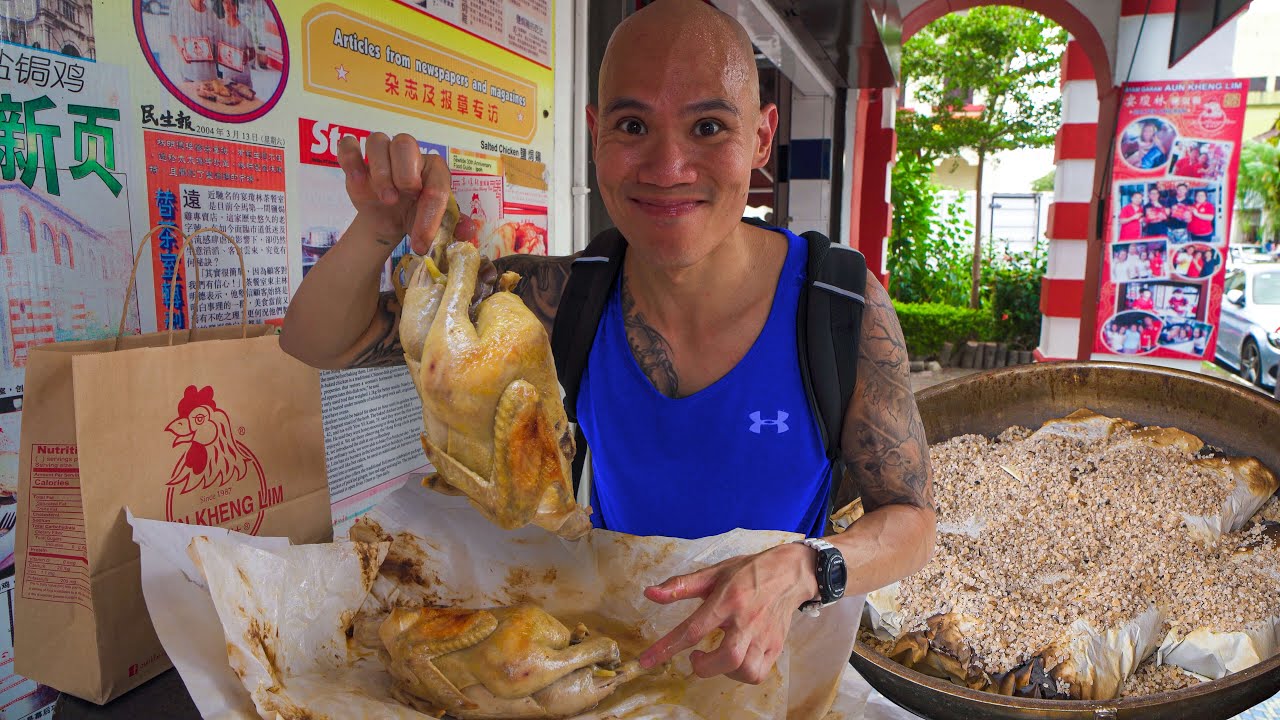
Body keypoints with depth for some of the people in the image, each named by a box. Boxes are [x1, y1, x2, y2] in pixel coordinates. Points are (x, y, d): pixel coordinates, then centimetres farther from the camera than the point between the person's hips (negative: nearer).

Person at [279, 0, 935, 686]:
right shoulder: (566, 297, -15)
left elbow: (912, 522, -11)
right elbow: (318, 341, -9)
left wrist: (797, 570, -32)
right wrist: (379, 230, -29)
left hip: (774, 656, 0)